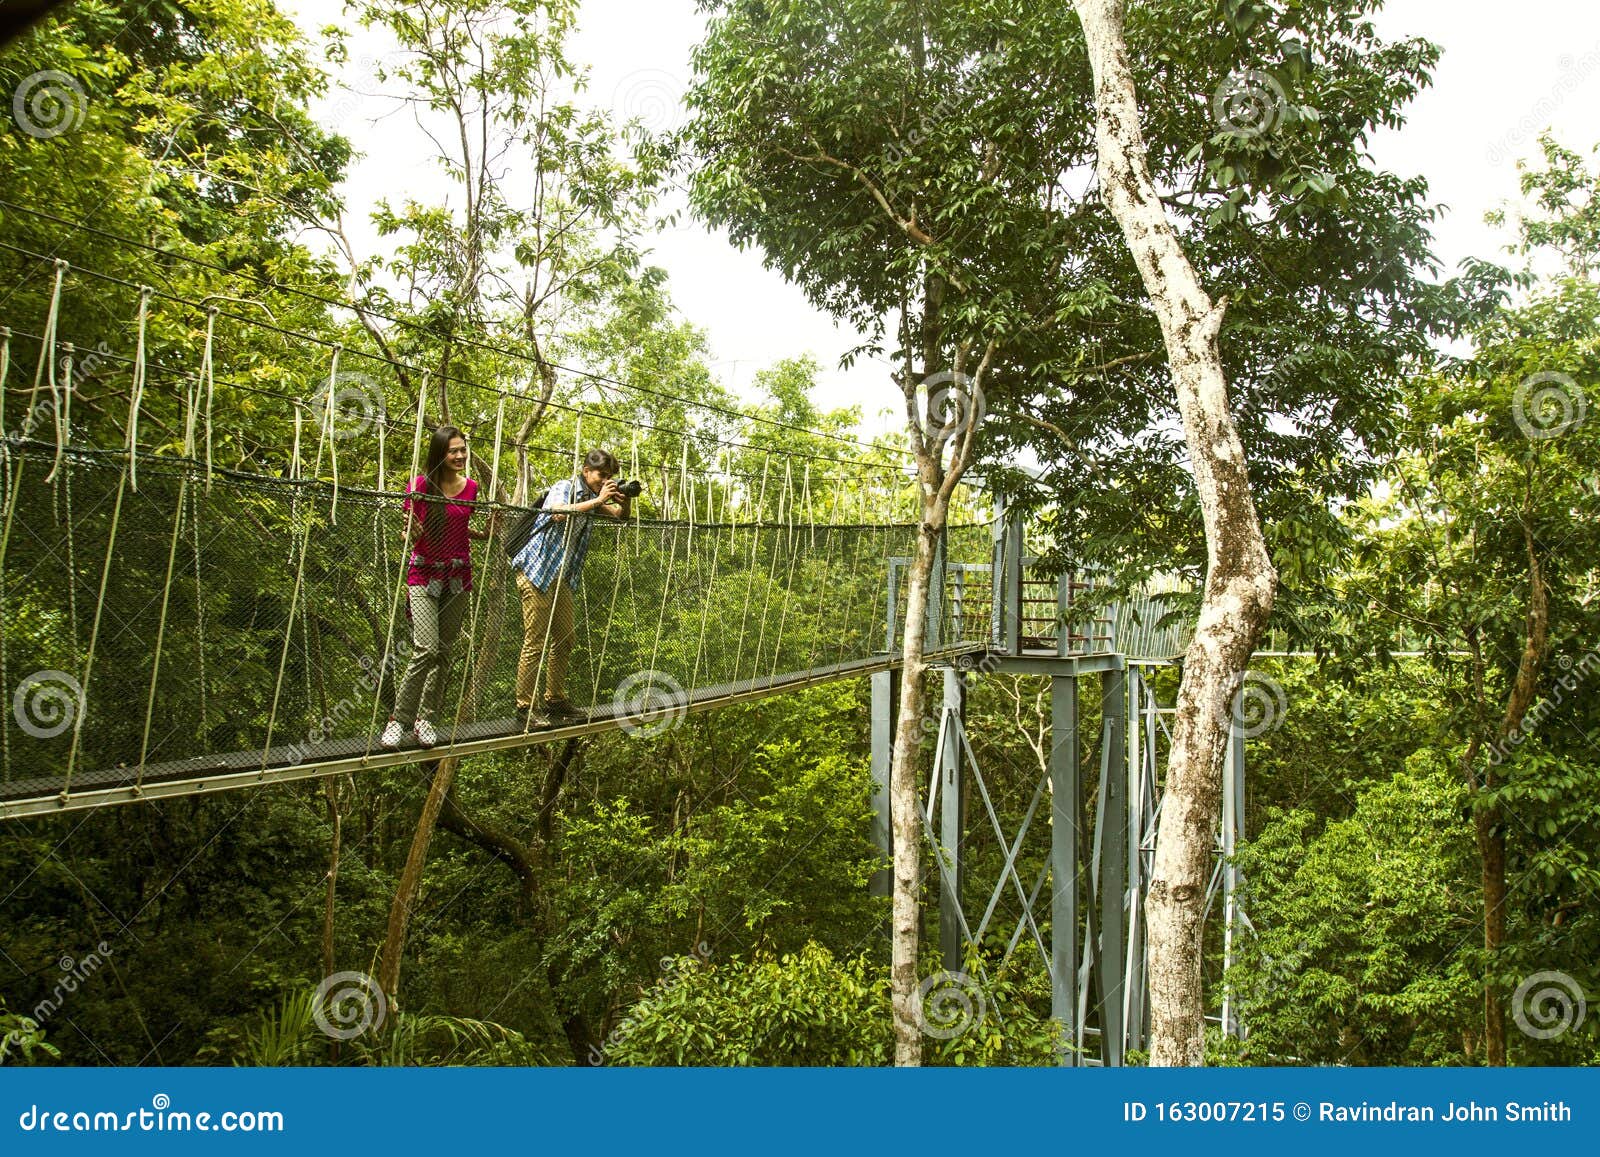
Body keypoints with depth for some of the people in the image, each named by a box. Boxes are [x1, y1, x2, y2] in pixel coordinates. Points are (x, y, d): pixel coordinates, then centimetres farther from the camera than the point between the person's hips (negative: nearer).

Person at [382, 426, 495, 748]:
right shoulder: (419, 485, -7)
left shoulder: (470, 487, 5)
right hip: (425, 575, -4)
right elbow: (412, 535, 0)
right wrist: (412, 531, -22)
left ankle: (426, 718, 16)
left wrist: (484, 533, 1)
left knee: (444, 651, 6)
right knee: (427, 649, -17)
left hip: (458, 576, 4)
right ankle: (399, 718, -3)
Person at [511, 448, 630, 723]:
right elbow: (559, 513, -33)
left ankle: (555, 700, 23)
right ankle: (525, 706, -2)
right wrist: (598, 500, -28)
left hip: (561, 578, 9)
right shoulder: (564, 488, -12)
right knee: (535, 643, -8)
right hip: (536, 572, -9)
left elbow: (620, 515, 17)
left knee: (565, 639, 12)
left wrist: (624, 500, -5)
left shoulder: (590, 497, 11)